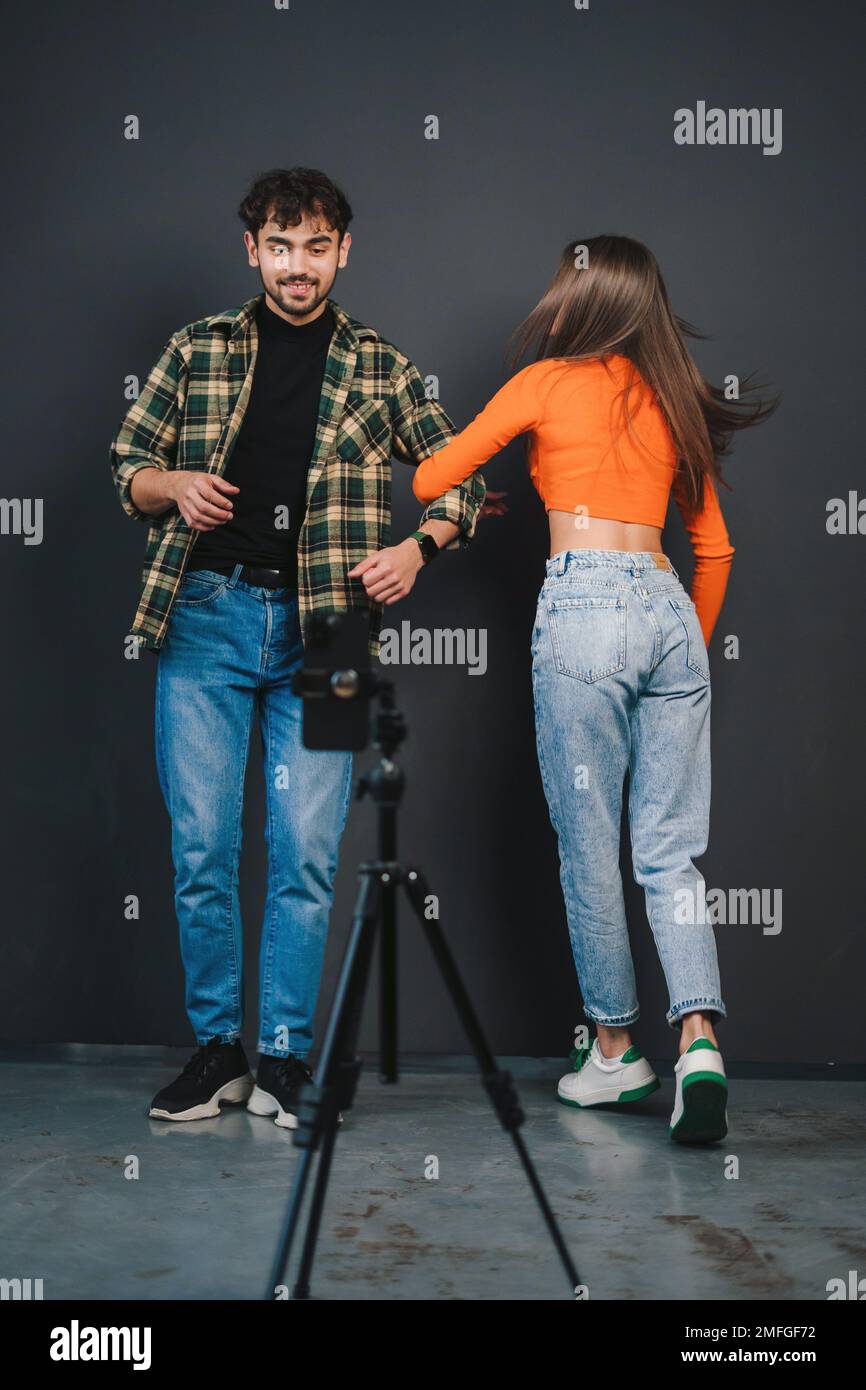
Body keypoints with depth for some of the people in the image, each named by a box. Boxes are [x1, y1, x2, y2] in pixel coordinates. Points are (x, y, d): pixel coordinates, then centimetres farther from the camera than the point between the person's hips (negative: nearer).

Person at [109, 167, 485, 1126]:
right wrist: (175, 485, -8)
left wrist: (416, 547, -6)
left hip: (321, 630, 0)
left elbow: (461, 477, 13)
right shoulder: (197, 349, 9)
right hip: (204, 617, 1)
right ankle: (216, 1048, 15)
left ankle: (285, 1058, 10)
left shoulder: (380, 367, 9)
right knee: (201, 848, 1)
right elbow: (127, 463, 14)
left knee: (306, 853, -1)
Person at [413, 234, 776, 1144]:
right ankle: (698, 1035, -12)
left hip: (584, 605, -5)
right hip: (669, 611, 5)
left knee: (589, 847, 4)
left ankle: (615, 1051, 11)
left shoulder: (547, 381, 5)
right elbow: (715, 548, 22)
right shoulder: (672, 402, 18)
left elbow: (429, 482, 9)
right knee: (671, 851, 5)